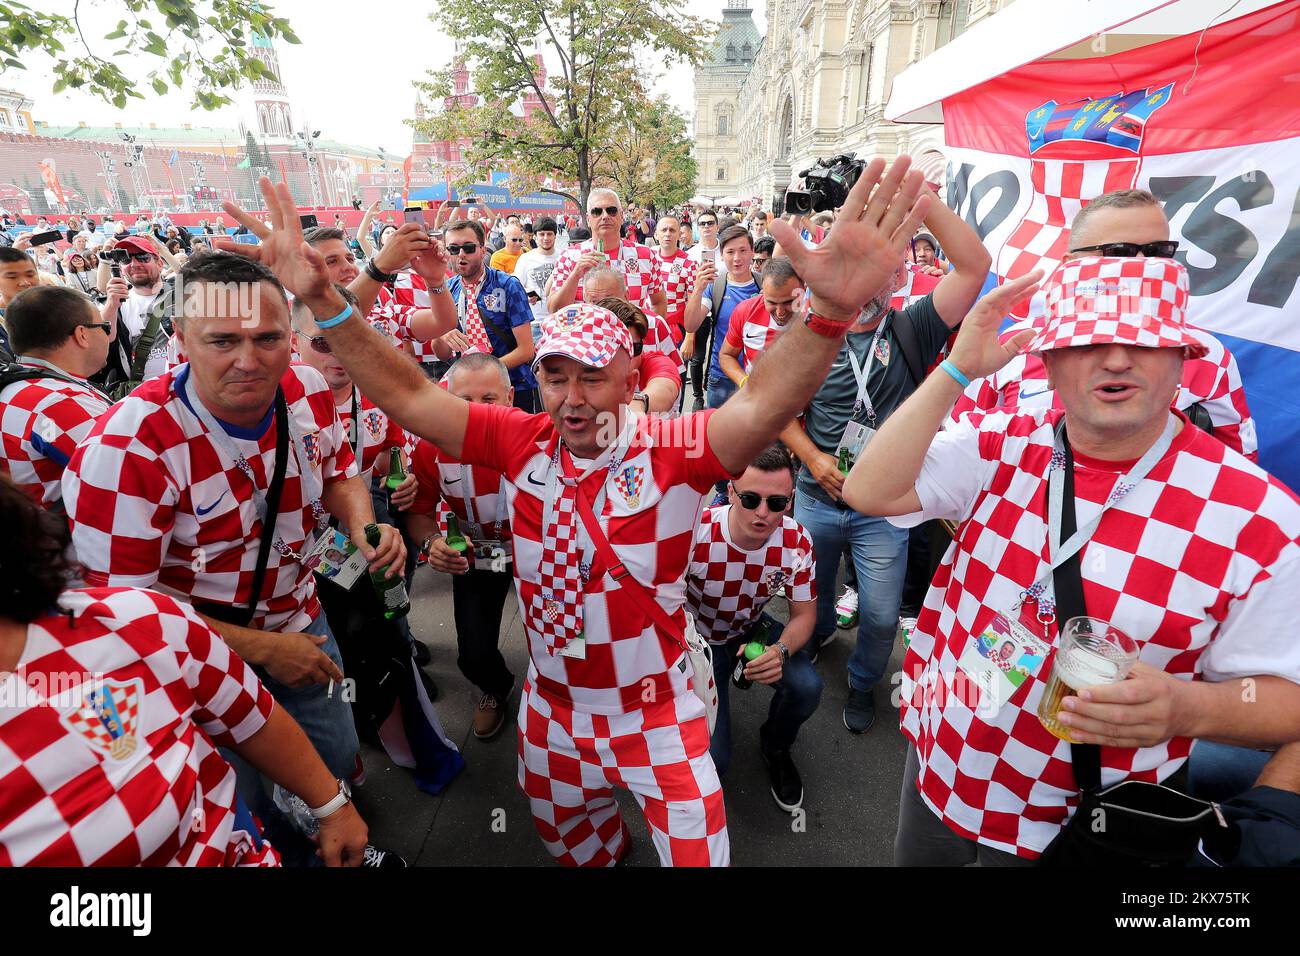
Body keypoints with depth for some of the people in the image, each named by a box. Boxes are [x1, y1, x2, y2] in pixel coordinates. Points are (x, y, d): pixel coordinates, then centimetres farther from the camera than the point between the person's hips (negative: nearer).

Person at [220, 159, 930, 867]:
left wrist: (831, 310, -55)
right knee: (565, 842, 31)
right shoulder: (522, 443, -11)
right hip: (551, 712, 5)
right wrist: (323, 301, -23)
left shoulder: (672, 451, -22)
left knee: (696, 853, 13)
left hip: (657, 718, -4)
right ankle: (605, 854, 64)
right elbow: (410, 399, -13)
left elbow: (761, 407, -38)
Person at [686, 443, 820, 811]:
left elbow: (804, 614, -10)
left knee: (807, 686, -25)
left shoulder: (796, 543, -22)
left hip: (752, 630, 3)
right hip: (698, 638, -3)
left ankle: (774, 747, 10)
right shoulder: (694, 534, -33)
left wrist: (780, 651, -32)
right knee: (711, 759, -15)